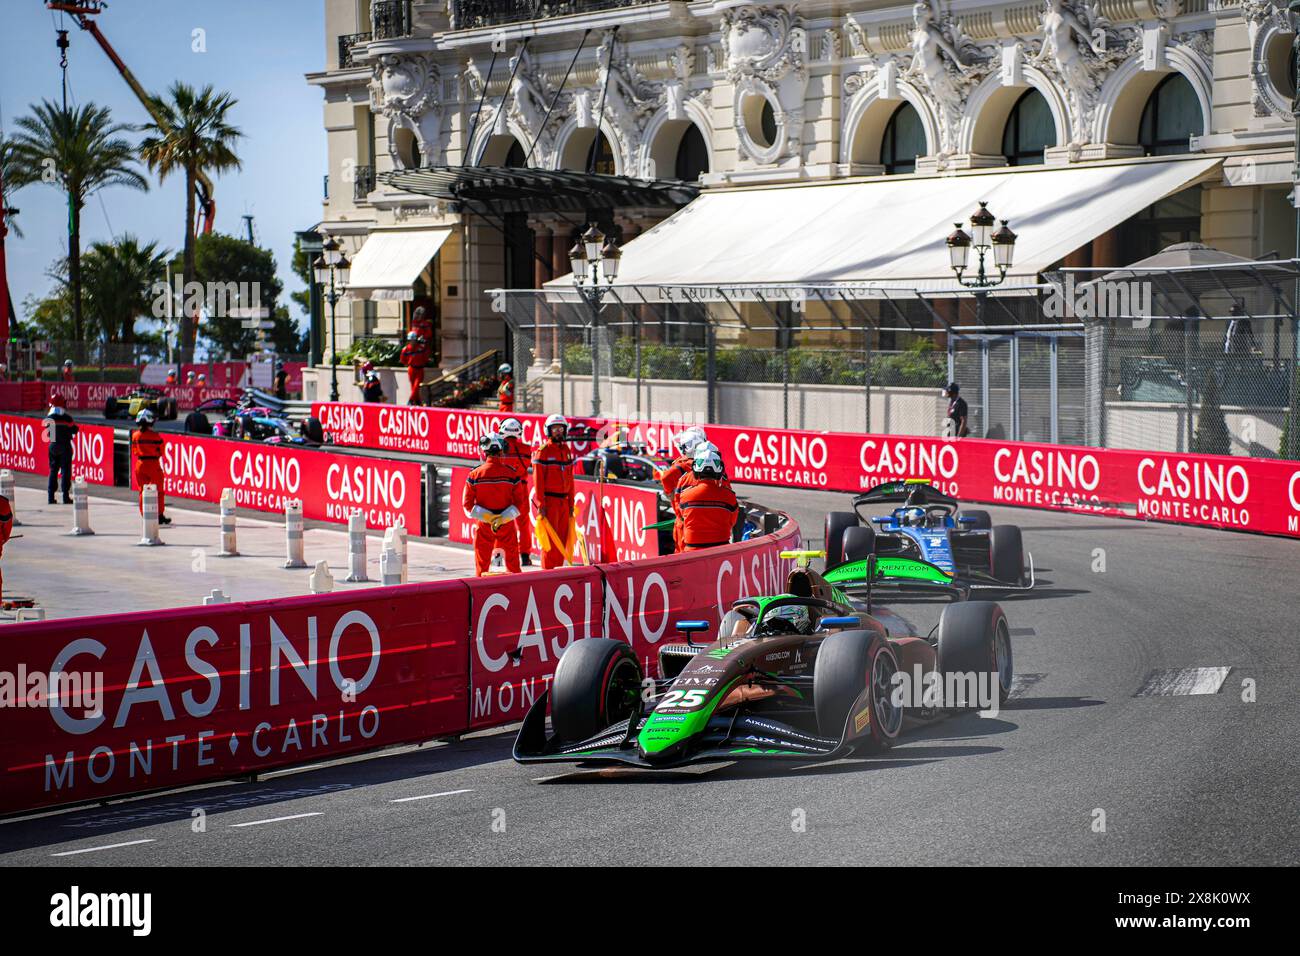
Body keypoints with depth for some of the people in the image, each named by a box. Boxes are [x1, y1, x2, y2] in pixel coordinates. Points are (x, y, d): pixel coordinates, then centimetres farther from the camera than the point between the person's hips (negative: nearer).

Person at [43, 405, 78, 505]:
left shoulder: (48, 418, -1)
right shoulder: (67, 418, -11)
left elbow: (46, 433, 9)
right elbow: (74, 430, 0)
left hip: (53, 446, 3)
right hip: (65, 446, -3)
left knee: (53, 471, 12)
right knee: (66, 470, 0)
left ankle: (51, 497, 10)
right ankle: (66, 496, -4)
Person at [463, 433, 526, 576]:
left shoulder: (475, 474, -6)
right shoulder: (511, 473, -7)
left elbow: (467, 504, -6)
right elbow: (519, 503, -8)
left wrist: (487, 517, -10)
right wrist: (503, 518, -11)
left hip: (483, 526, 0)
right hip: (507, 526, 0)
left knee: (482, 564, 10)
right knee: (512, 563, 12)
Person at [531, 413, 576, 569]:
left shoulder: (566, 450, 13)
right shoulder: (543, 451, -7)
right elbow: (538, 480, -10)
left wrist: (571, 503, 13)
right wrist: (540, 505, -14)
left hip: (563, 501, 6)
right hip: (549, 500, -6)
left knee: (562, 540, 6)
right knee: (550, 539, -7)